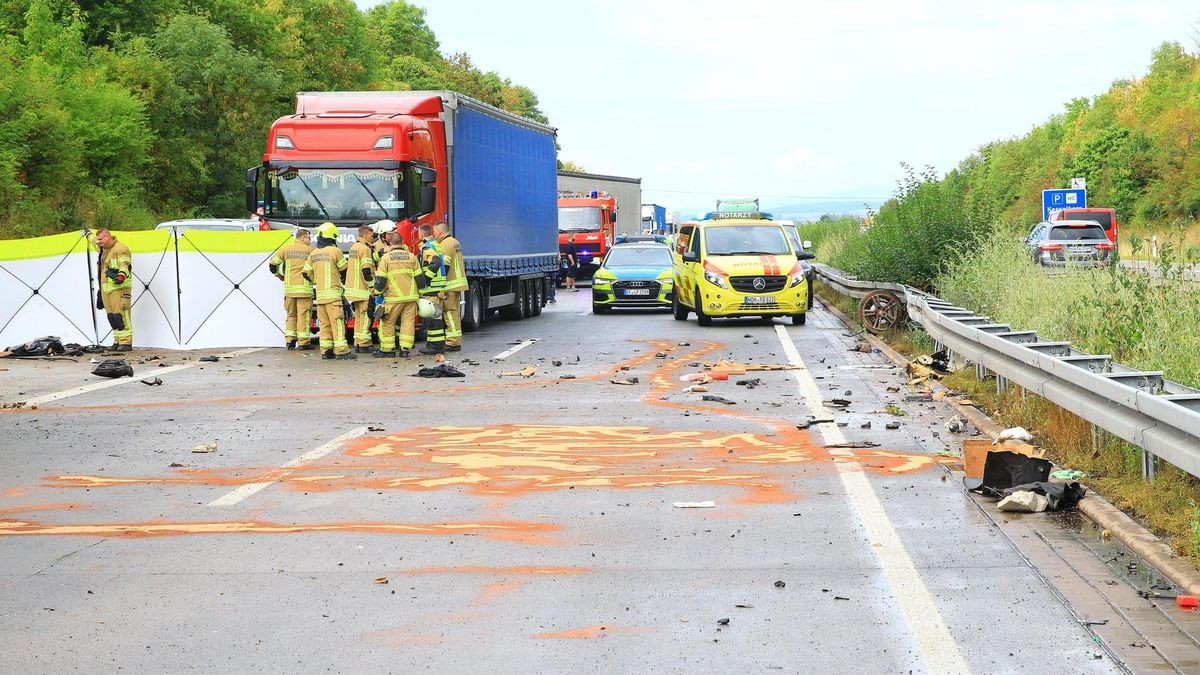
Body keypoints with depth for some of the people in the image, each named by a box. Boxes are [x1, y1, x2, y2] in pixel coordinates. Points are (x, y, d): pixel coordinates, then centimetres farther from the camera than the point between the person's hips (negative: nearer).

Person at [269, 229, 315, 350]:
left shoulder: (286, 249, 6)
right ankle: (303, 342, -2)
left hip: (289, 288, 4)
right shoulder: (310, 251, -1)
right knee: (303, 315, -1)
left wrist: (278, 275, 22)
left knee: (291, 314, 13)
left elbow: (273, 263, 5)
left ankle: (289, 340, 10)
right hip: (304, 288, -4)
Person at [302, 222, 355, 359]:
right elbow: (344, 270, 2)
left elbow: (307, 273, 14)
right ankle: (341, 350, -10)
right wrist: (344, 280, 23)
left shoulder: (313, 254, 10)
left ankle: (326, 351, 9)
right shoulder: (335, 251, -8)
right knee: (337, 322, -7)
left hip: (320, 294, 6)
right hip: (333, 293, -6)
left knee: (324, 323, 9)